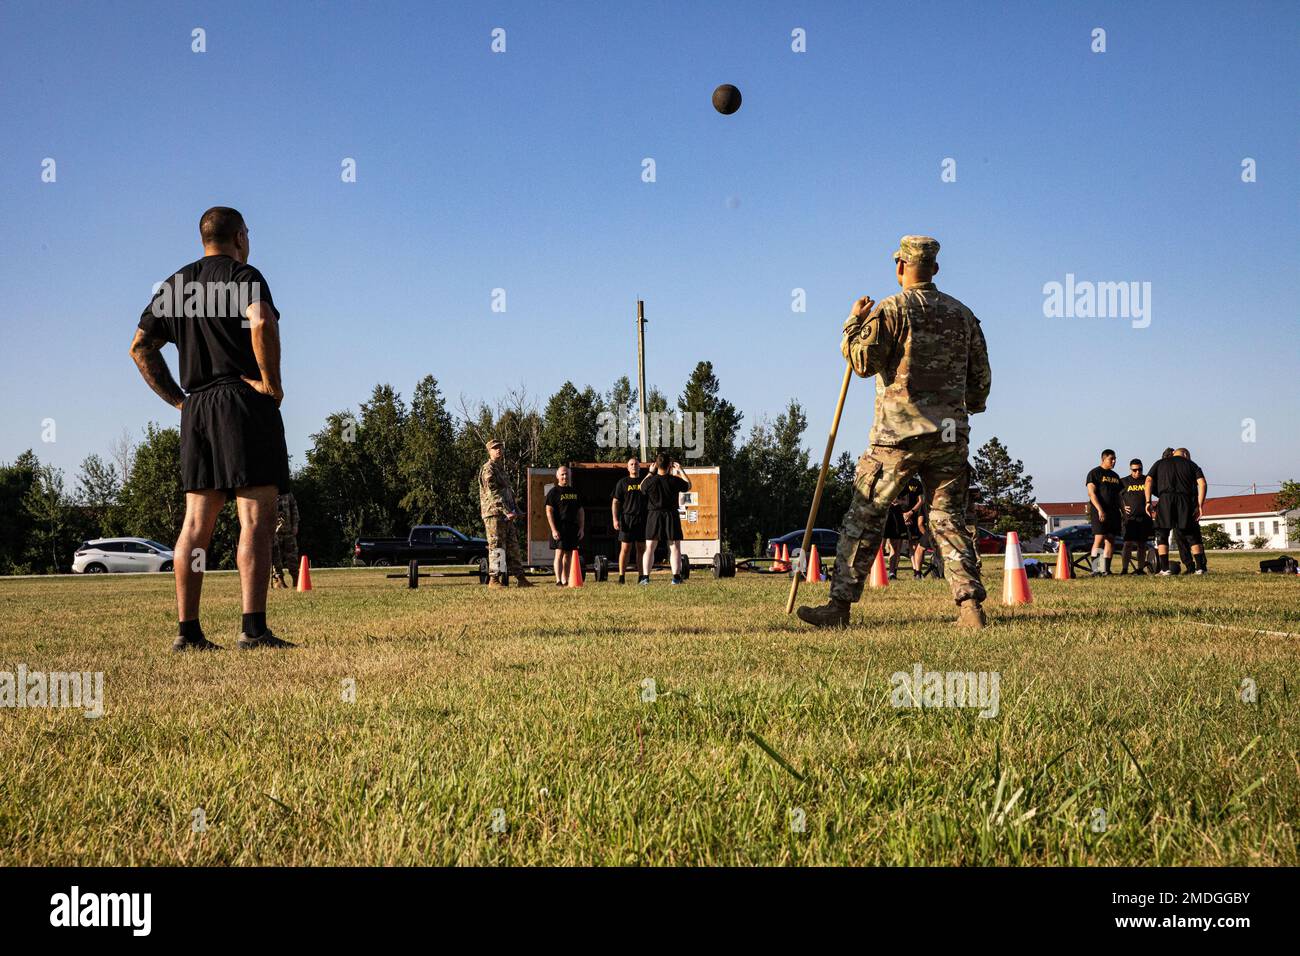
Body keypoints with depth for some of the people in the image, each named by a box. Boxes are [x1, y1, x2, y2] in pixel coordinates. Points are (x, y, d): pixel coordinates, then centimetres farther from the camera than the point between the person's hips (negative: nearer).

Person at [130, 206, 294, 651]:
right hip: (245, 400, -7)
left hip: (196, 409, 7)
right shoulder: (243, 275, -2)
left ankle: (188, 631, 7)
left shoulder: (174, 285, 19)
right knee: (256, 519, -9)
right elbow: (262, 322, -22)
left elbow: (140, 347, 19)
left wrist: (177, 398, 17)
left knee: (196, 523, 7)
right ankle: (253, 629, -15)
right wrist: (272, 383, -13)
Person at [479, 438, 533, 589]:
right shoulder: (488, 469, -8)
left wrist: (515, 510, 12)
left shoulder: (501, 469, 21)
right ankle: (494, 580, -6)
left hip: (506, 515, 9)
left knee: (513, 547, 10)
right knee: (497, 547, -8)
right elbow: (493, 493, -17)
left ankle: (521, 578, 13)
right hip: (494, 513, -9)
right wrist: (507, 511, -20)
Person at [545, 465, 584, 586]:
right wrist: (554, 530, -15)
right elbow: (549, 512, -7)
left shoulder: (574, 491, 17)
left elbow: (580, 511, 19)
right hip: (559, 528, -6)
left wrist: (581, 528, 10)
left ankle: (565, 580, 11)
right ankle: (558, 581, -11)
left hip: (573, 528, 6)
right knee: (559, 553, -10)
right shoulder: (553, 492, -1)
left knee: (568, 554, 6)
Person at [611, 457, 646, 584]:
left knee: (641, 548, 5)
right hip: (627, 519, -3)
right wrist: (615, 519, -7)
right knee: (625, 548, -4)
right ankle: (621, 576, -2)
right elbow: (615, 502, 3)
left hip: (642, 520, 3)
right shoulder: (622, 482, 6)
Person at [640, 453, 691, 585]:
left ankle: (645, 576, 1)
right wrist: (680, 470, 19)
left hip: (654, 516, 1)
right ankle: (676, 576, 1)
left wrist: (650, 473, 18)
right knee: (675, 547, 6)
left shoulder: (650, 481, -10)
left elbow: (641, 488, 14)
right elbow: (688, 485, 10)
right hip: (671, 516, -1)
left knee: (649, 548, 6)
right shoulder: (674, 481, -11)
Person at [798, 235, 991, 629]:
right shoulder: (962, 314, 12)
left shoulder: (892, 309, -4)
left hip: (898, 433, -4)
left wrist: (853, 325, 5)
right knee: (949, 518, 7)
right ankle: (970, 605, -4)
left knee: (864, 515, 2)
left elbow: (864, 362, -10)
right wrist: (967, 410, 31)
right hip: (950, 434, 5)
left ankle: (840, 605, 3)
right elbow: (981, 375, 15)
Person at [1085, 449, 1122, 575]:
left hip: (1113, 512, 7)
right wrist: (1100, 510, -19)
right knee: (1099, 538, -14)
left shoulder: (1115, 476, 21)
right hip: (1099, 512, -7)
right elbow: (1091, 493, -10)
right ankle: (1095, 569, -15)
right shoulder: (1095, 473, -1)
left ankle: (1105, 569, 6)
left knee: (1111, 540, 3)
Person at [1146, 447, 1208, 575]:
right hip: (1186, 500, 1)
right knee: (1193, 535, 11)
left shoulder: (1160, 463, 23)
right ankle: (1200, 568, 6)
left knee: (1162, 535, 7)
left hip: (1165, 499, 0)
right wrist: (1200, 505, 4)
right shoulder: (1191, 464, 21)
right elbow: (1202, 484, 6)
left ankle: (1164, 569, -1)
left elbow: (1148, 480, 7)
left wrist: (1148, 502, 3)